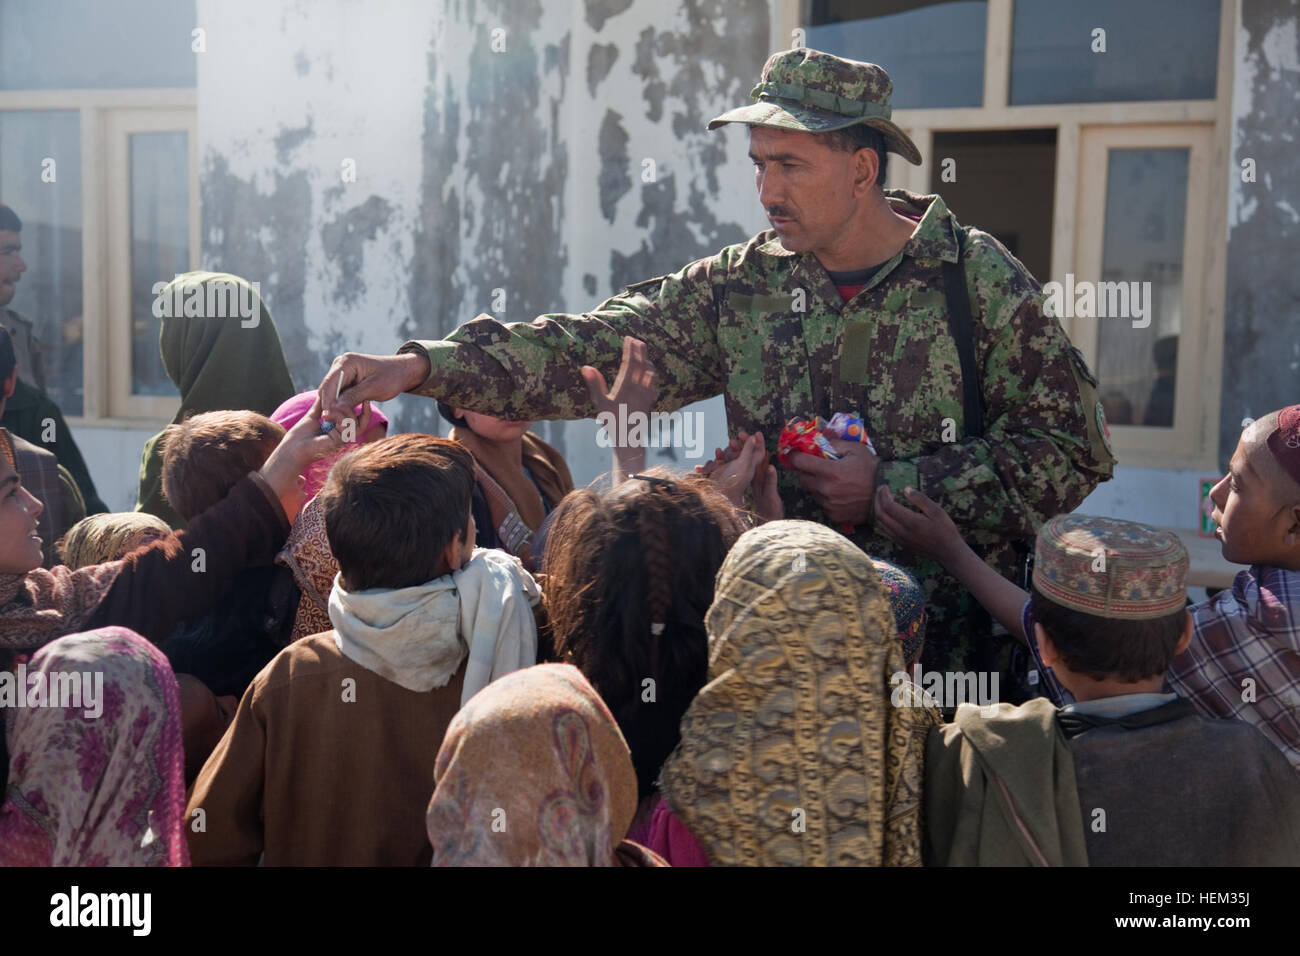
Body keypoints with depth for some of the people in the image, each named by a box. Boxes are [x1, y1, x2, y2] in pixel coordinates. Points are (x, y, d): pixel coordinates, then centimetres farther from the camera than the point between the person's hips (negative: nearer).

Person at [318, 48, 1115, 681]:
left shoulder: (975, 278, -5)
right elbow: (601, 348, -2)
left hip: (949, 635, -2)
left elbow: (1075, 449, -5)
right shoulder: (744, 285, 3)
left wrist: (891, 488, -12)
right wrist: (421, 366, -13)